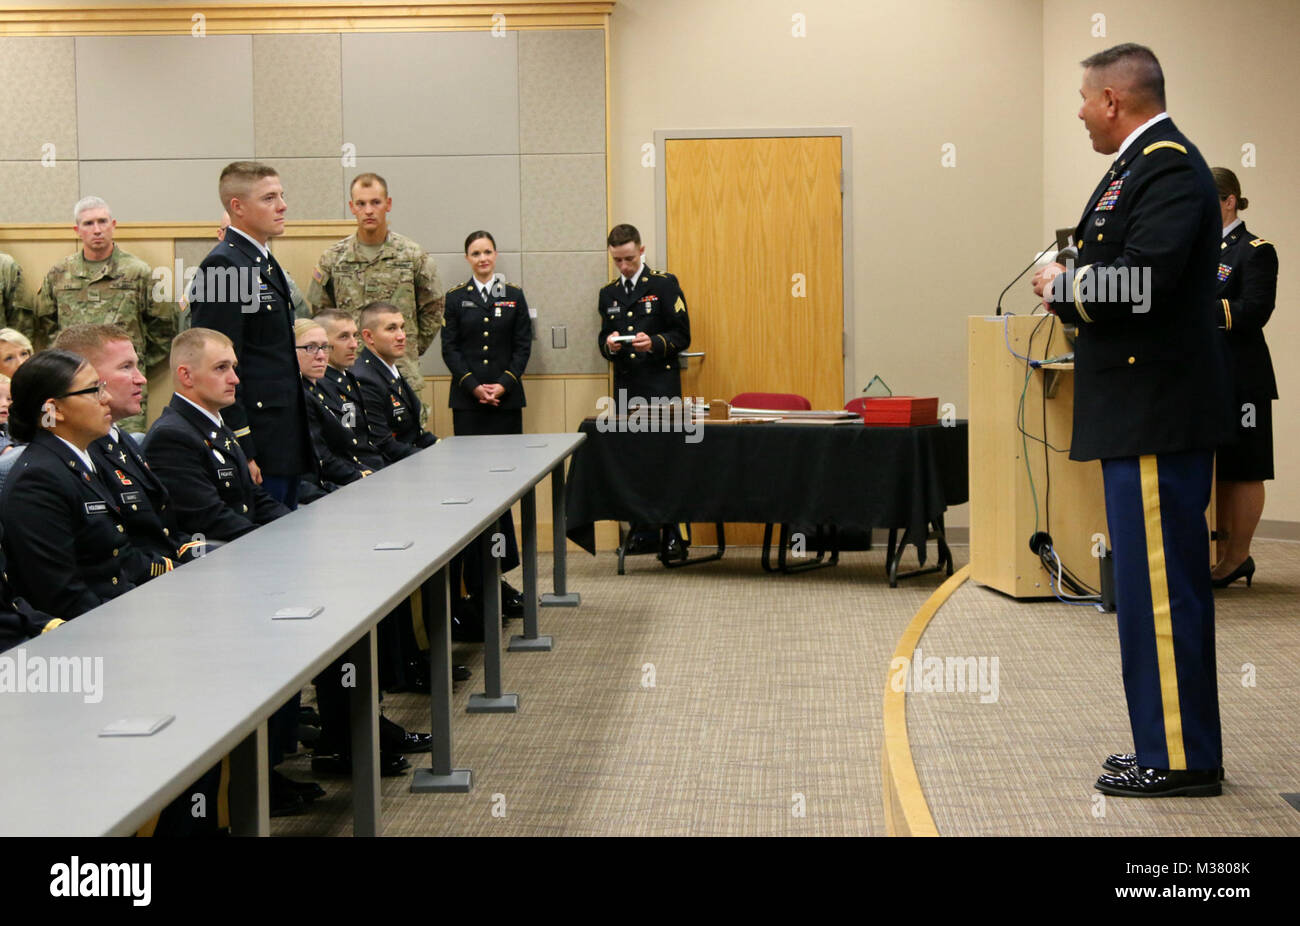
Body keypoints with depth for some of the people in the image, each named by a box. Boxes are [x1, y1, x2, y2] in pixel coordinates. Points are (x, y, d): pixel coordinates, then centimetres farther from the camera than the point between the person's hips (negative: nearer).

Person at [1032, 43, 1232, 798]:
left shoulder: (1168, 166, -14)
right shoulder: (1145, 164, 18)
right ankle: (1172, 742, 24)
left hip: (1158, 415, -11)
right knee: (1155, 585, 15)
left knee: (1161, 587, -6)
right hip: (1145, 414, 11)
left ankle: (1181, 760, 1)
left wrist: (1065, 284, -11)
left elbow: (1144, 278, -26)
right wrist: (1071, 289, 6)